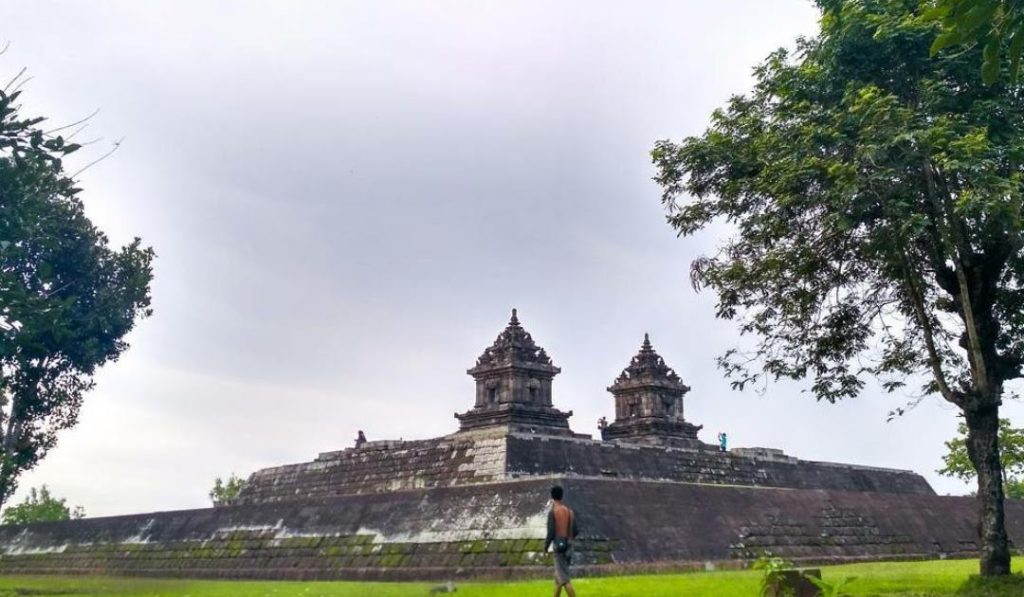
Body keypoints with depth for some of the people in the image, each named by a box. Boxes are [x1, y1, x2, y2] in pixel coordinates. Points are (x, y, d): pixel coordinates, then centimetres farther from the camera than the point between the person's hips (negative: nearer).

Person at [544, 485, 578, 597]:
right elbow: (575, 532, 9)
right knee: (558, 575, 19)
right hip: (568, 547, 7)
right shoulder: (570, 511, 9)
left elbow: (551, 533, -16)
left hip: (559, 547, -7)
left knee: (564, 578, -8)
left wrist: (546, 545, 1)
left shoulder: (552, 512, -12)